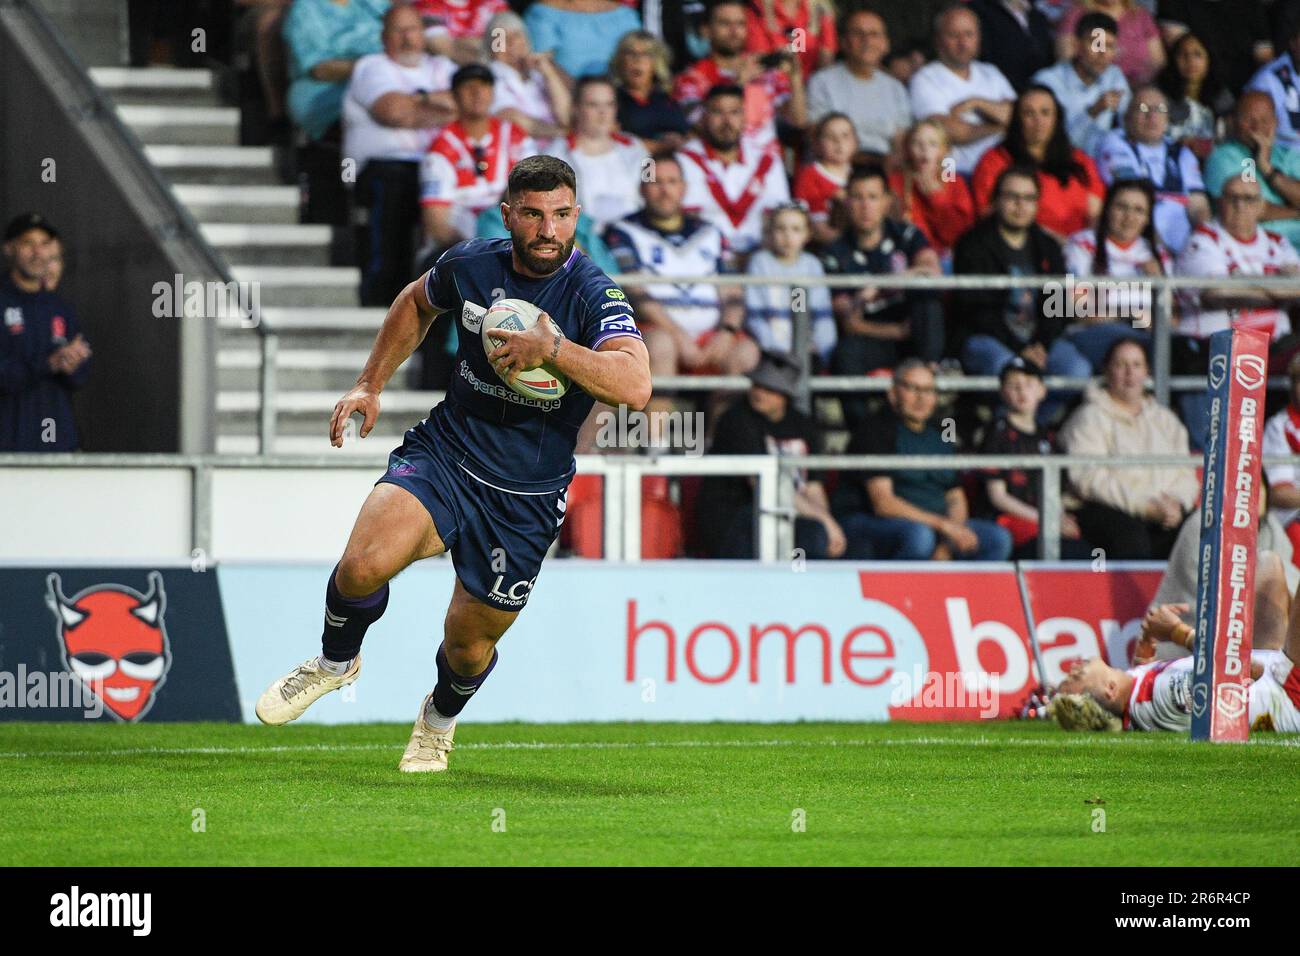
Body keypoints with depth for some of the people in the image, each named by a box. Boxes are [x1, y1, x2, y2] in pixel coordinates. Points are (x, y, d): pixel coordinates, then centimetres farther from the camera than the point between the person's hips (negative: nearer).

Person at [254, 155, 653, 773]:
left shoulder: (592, 294, -15)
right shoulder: (470, 265, -3)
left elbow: (635, 385, -31)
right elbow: (416, 303, 22)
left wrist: (552, 349, -39)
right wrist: (370, 385, 17)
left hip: (526, 499, -1)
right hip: (444, 451, 1)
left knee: (469, 643, 8)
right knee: (364, 564, -26)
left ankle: (440, 719, 45)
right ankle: (335, 661, 7)